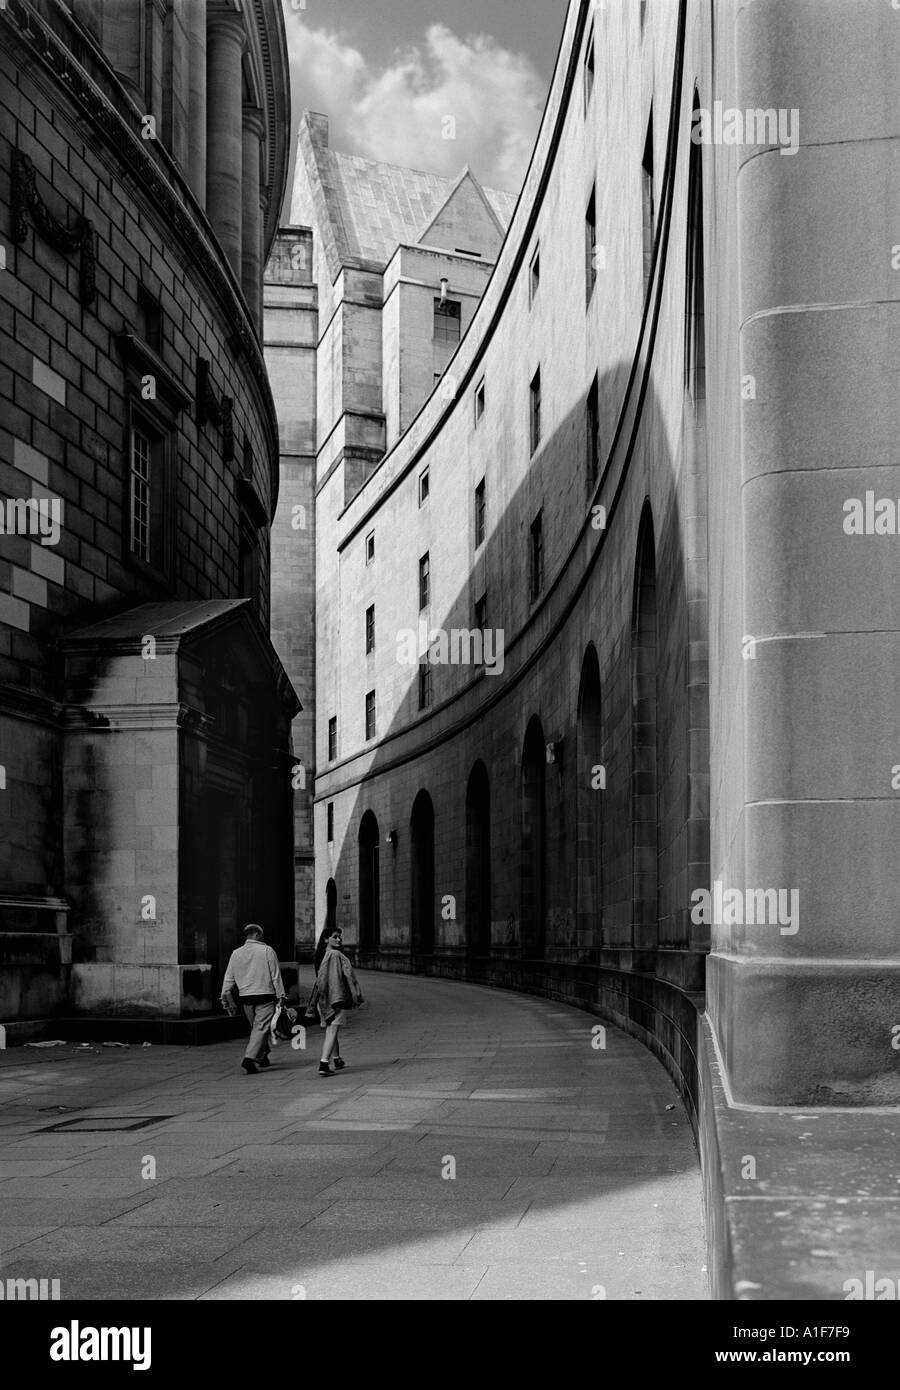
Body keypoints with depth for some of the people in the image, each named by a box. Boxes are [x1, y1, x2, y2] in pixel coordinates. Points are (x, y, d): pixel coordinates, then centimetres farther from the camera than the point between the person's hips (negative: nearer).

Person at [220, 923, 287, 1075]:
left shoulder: (236, 953, 8)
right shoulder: (267, 951, -4)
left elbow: (228, 979, 8)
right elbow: (276, 976, -4)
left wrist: (227, 1001, 13)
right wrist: (281, 996, 0)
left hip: (246, 997, 5)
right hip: (265, 996, -5)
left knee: (256, 1027, 19)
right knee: (261, 1027, -7)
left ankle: (263, 1057, 28)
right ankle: (250, 1058, -21)